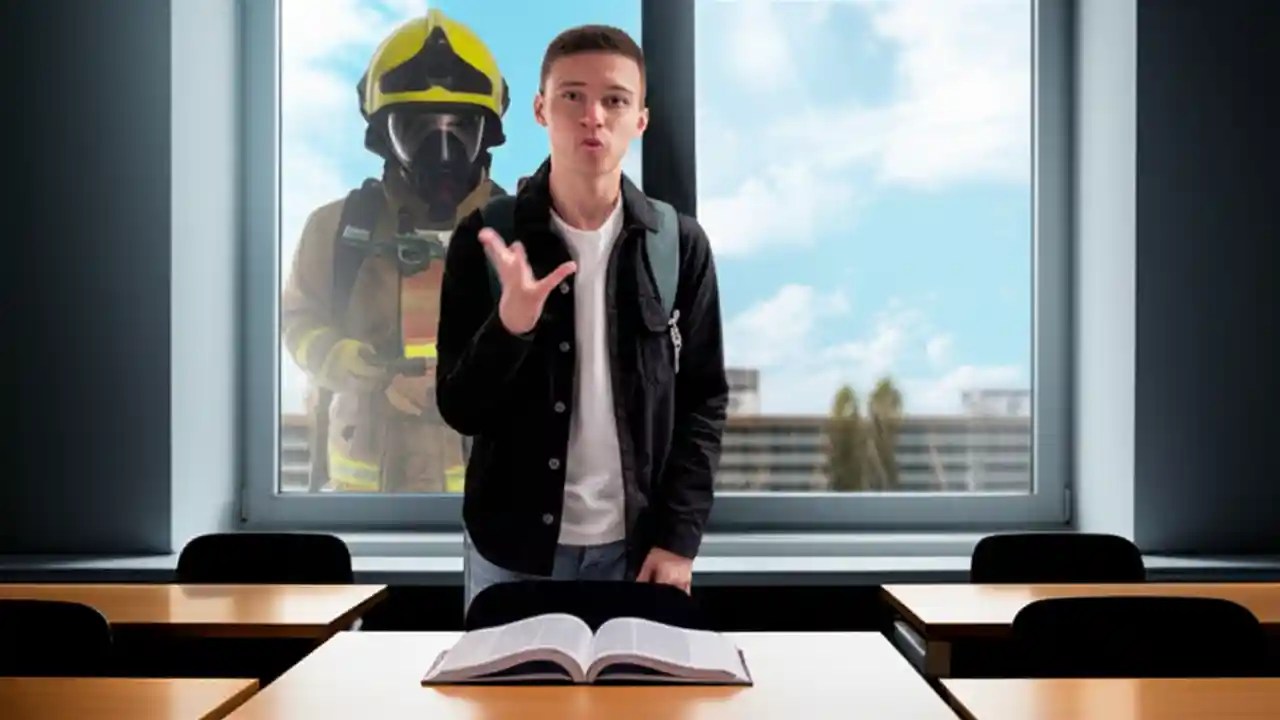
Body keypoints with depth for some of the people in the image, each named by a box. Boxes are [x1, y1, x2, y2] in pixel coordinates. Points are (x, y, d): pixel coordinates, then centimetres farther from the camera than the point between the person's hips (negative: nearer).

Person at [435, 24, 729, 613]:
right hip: (511, 547, 0)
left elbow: (704, 400, 1)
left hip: (636, 545, 1)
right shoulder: (486, 238, -6)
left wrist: (678, 539, -6)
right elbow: (460, 409, -7)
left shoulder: (680, 244, -2)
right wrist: (510, 324, -25)